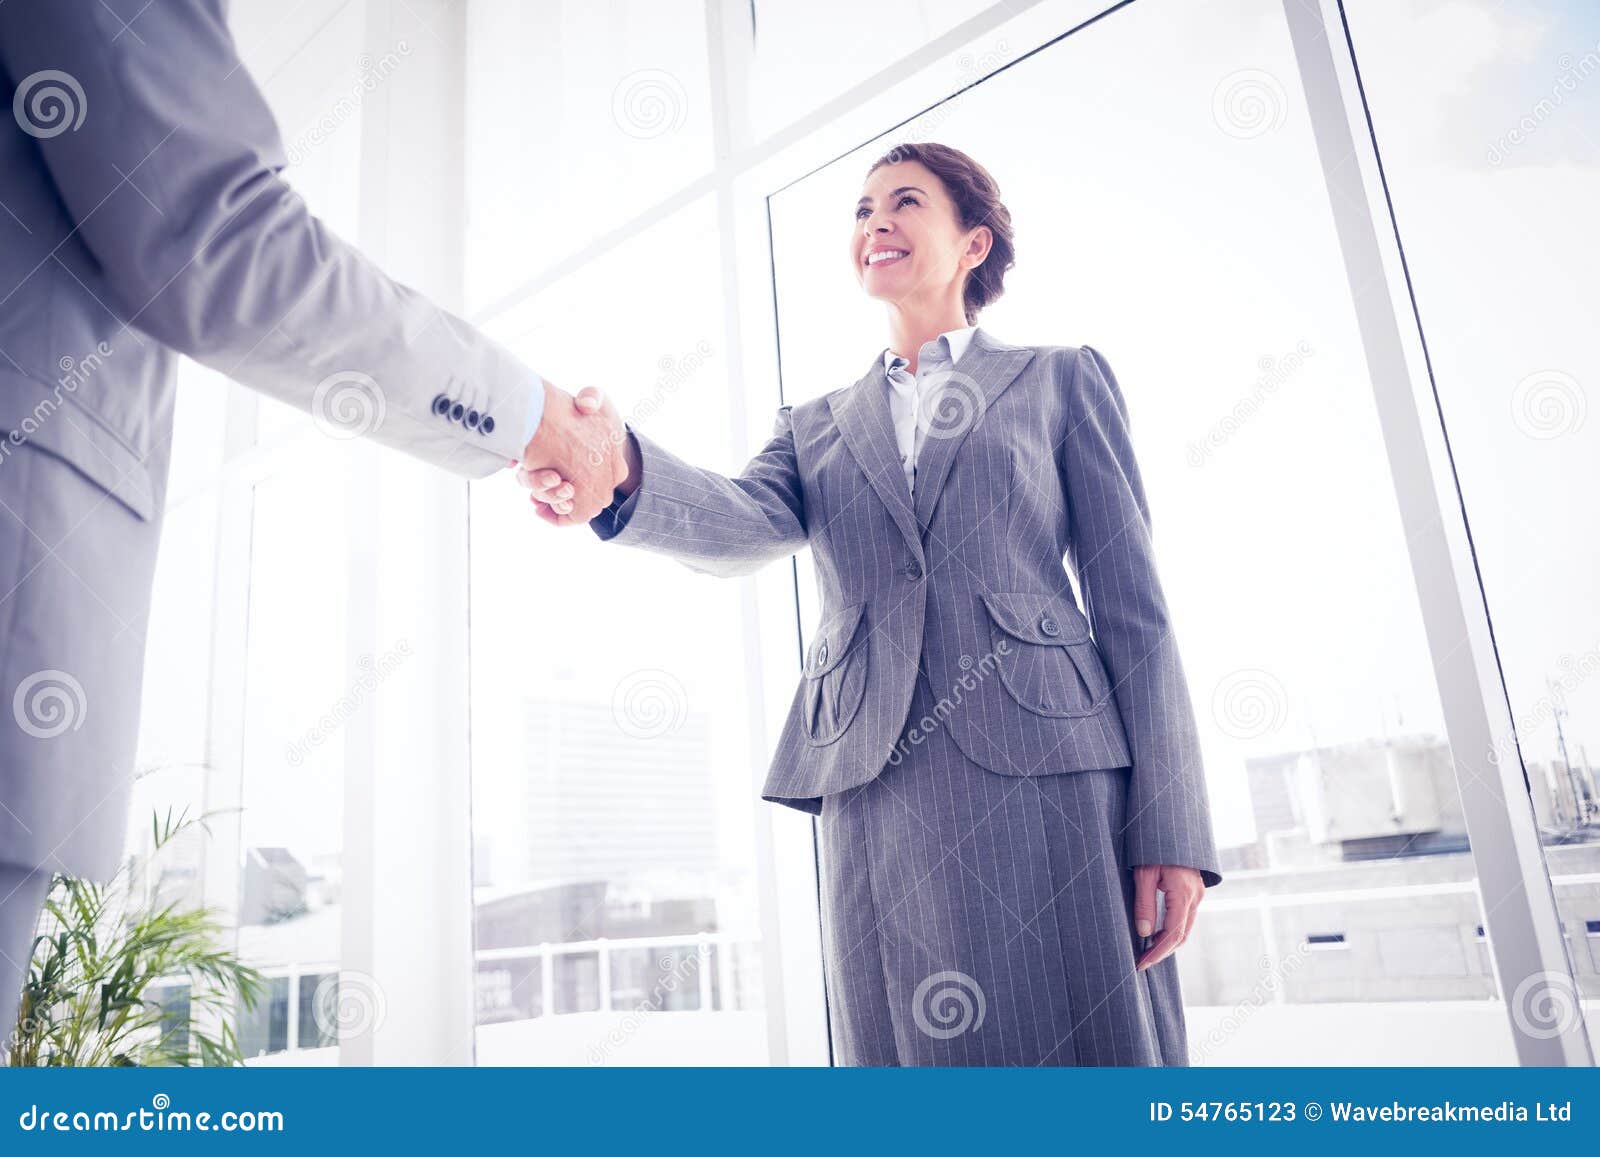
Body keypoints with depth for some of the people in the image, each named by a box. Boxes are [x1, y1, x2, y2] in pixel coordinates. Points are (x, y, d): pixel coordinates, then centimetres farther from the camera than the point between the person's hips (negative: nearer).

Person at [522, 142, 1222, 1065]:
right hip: (876, 793, 2)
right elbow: (747, 524, -2)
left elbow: (1131, 603, 4)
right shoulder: (818, 428, 20)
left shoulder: (1063, 379, 12)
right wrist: (623, 472, -25)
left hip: (1048, 779, -2)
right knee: (913, 1046, 6)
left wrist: (1171, 824, -5)